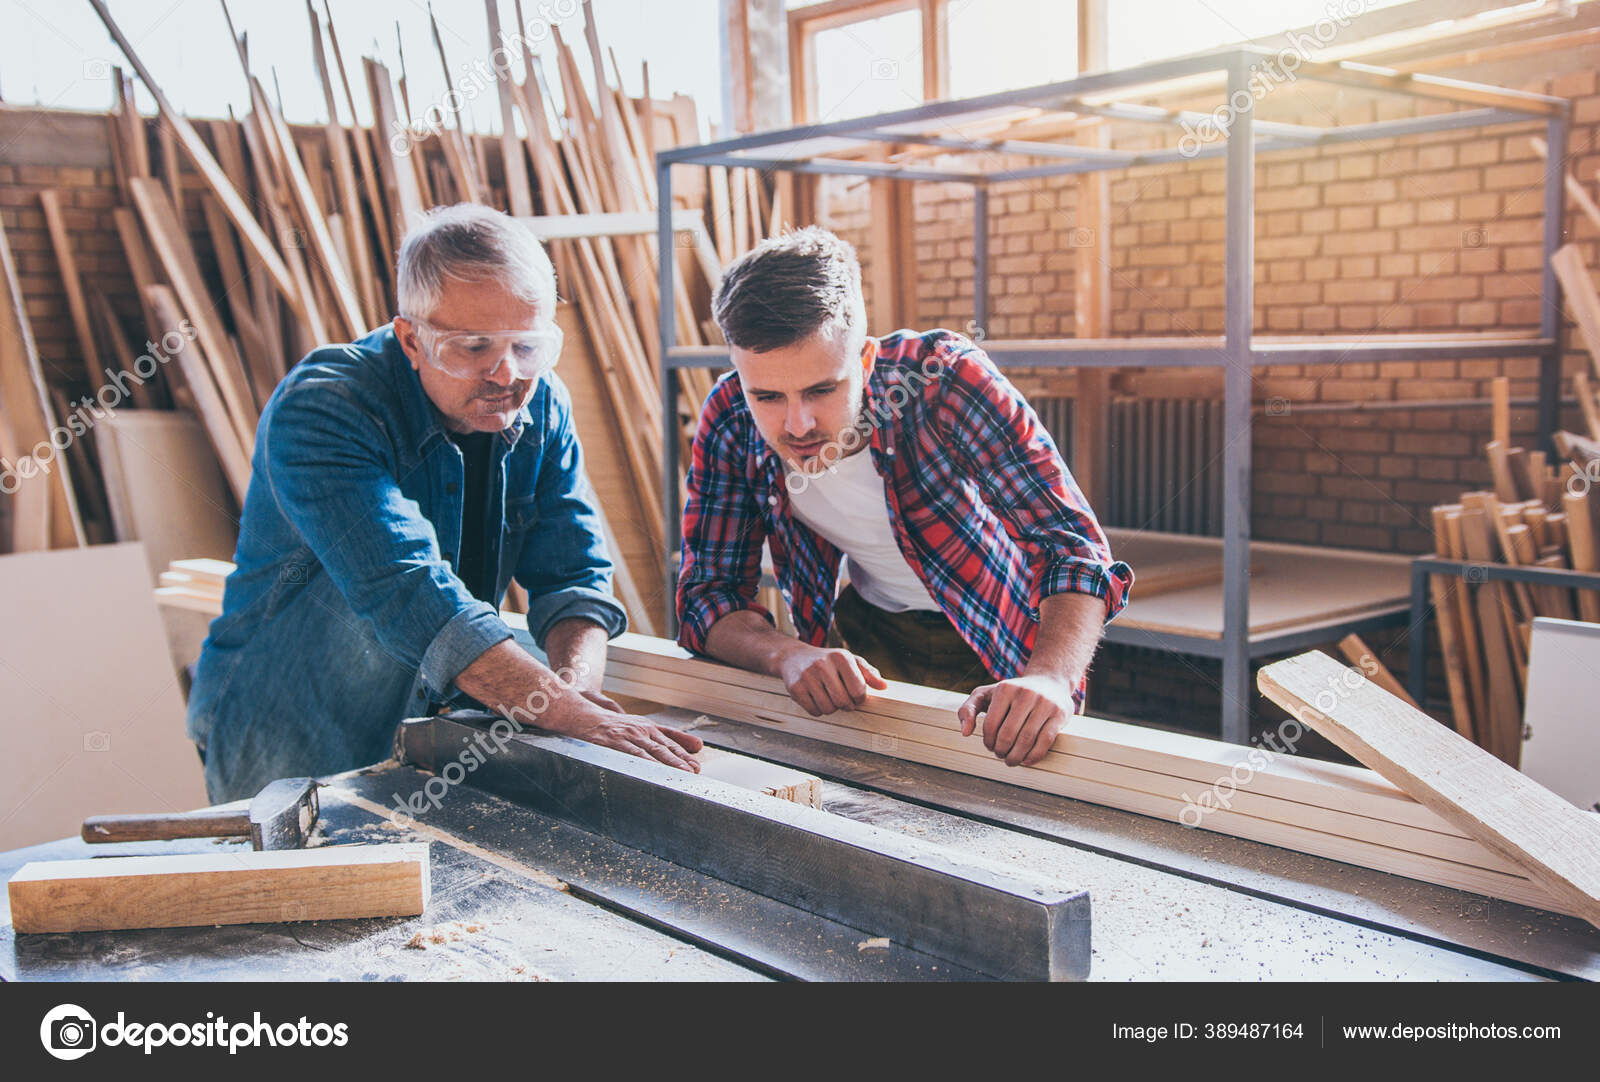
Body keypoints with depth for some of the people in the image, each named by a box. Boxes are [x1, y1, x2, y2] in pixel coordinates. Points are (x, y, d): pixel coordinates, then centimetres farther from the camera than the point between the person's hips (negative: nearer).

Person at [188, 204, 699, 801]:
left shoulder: (541, 406, -3)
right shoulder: (318, 410, -24)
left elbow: (573, 574, -5)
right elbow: (412, 598, -37)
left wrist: (574, 683, -28)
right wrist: (577, 718, -44)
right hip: (291, 759, -4)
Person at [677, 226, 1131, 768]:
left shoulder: (942, 378, -29)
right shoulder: (729, 420, -19)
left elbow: (1075, 546, -33)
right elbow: (708, 596, -13)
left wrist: (1051, 678, -53)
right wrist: (788, 655, -35)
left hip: (1006, 642, -1)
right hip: (871, 633, 1)